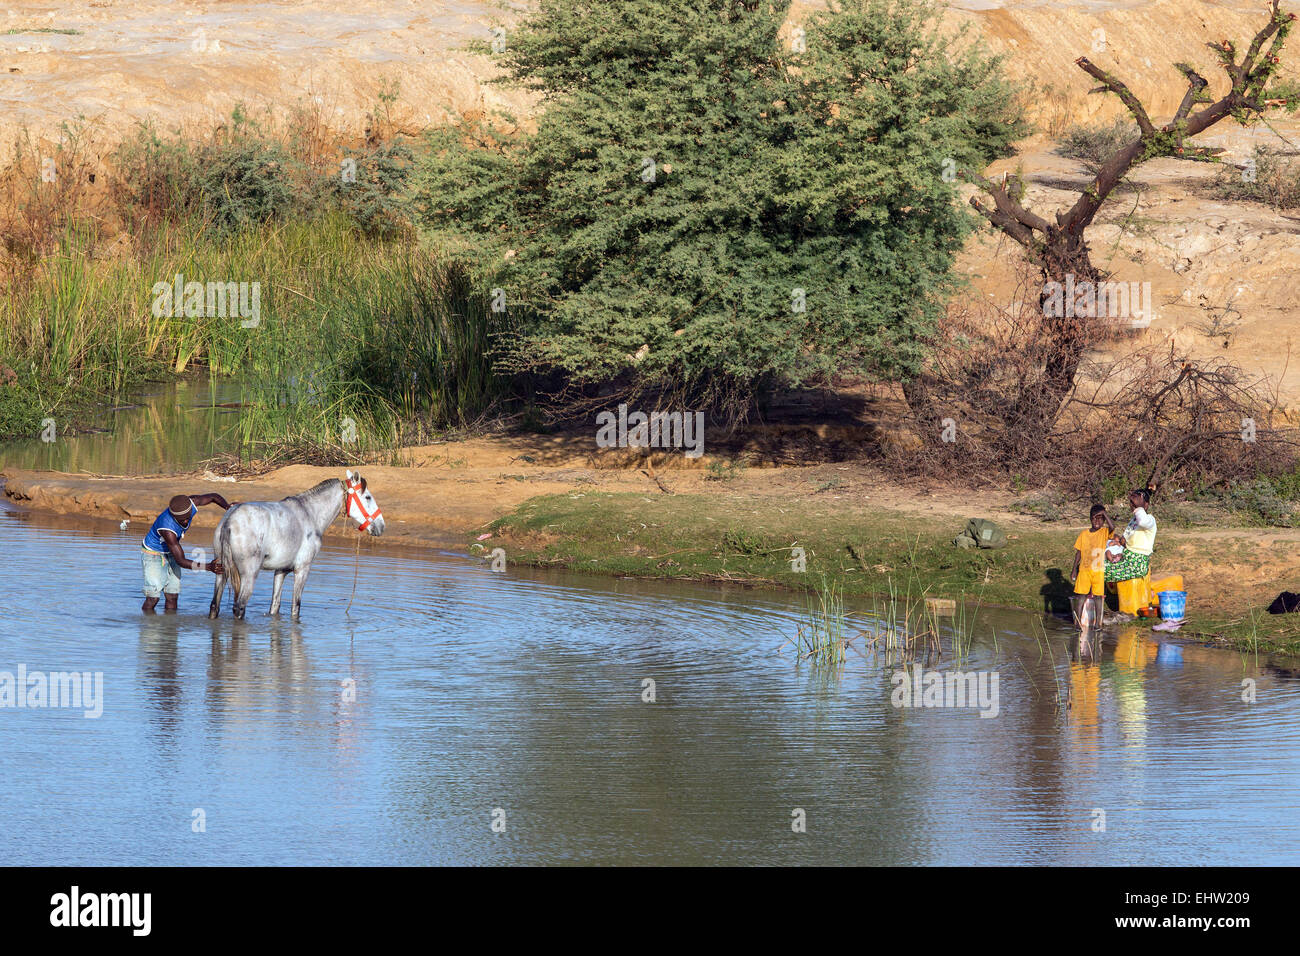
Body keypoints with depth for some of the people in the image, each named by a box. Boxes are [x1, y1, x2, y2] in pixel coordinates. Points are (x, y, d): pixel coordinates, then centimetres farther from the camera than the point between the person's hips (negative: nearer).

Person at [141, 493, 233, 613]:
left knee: (172, 597, 1)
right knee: (152, 599, -11)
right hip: (153, 554, -7)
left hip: (169, 554, 7)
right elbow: (181, 561, -35)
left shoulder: (190, 503, -23)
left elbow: (214, 497, -4)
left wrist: (229, 507, -25)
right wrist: (208, 567, -45)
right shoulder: (167, 528, -40)